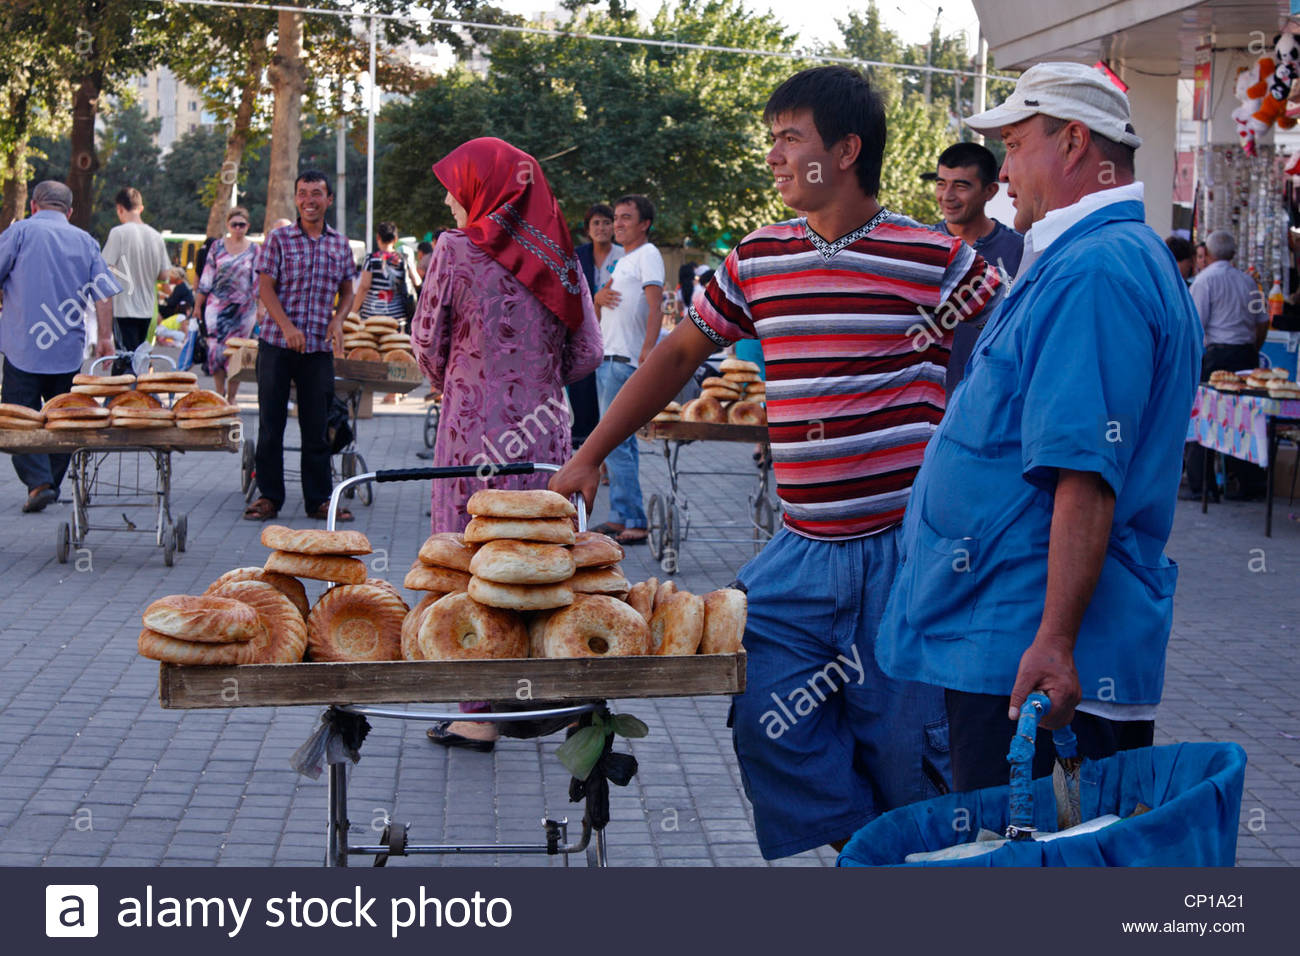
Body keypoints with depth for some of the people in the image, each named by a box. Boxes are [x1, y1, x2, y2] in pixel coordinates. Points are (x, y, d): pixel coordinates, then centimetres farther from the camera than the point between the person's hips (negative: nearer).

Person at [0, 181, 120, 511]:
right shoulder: (85, 241, 9)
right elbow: (104, 295, 6)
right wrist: (105, 338, 13)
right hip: (69, 351, 3)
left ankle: (38, 482, -15)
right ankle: (53, 486, 17)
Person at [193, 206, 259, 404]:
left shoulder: (254, 250, 4)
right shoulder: (218, 246, 5)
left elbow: (258, 281, 5)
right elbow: (207, 277, 7)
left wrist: (261, 308, 0)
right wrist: (197, 304, 7)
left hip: (243, 308, 0)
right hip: (217, 305, 0)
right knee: (216, 348, -7)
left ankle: (231, 396, 10)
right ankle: (219, 393, 4)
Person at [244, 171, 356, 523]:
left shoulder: (340, 245, 10)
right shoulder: (278, 239, 1)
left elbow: (347, 291, 18)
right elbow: (265, 287, -4)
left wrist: (338, 319, -3)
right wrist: (287, 326, -17)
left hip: (319, 347, 2)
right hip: (277, 343, -2)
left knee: (317, 426, 5)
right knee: (271, 423, 1)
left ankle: (319, 499, 13)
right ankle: (269, 496, 10)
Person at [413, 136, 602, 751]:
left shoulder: (457, 249, -6)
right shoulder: (558, 254, 6)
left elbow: (427, 343, 0)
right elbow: (586, 354, 6)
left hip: (475, 431, -5)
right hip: (544, 431, 5)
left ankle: (479, 714, 5)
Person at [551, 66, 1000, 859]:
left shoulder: (933, 260, -6)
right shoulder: (758, 259, 9)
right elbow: (679, 354, 18)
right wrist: (589, 457, 16)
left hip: (902, 545, -5)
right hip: (805, 548, 5)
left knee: (904, 744, 1)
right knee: (768, 720, 0)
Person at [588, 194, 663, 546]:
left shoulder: (648, 255, -7)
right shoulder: (624, 260, 22)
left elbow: (655, 304, -18)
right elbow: (602, 297, 25)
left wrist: (648, 350, -31)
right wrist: (601, 295, 0)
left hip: (626, 360, -10)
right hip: (608, 358, 10)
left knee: (615, 441, -13)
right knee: (619, 440, 11)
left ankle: (633, 523, -12)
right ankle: (621, 518, 16)